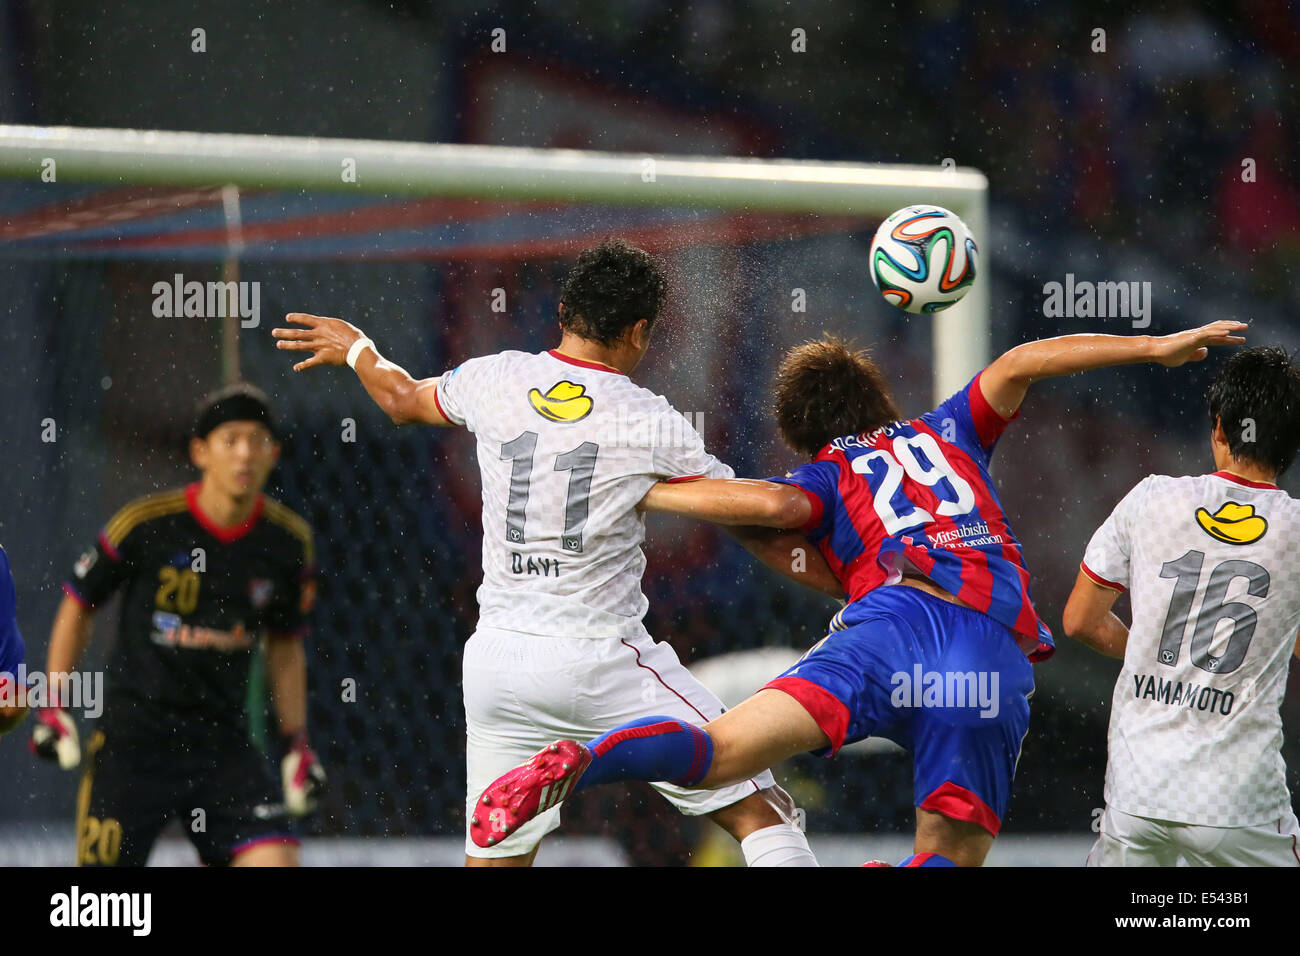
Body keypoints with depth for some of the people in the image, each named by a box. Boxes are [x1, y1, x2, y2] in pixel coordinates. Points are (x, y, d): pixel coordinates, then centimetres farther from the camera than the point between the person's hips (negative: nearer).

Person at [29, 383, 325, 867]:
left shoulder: (288, 541, 0)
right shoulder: (145, 524, -10)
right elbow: (78, 605, 4)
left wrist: (296, 745, 11)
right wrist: (53, 707, 0)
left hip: (223, 742, 3)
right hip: (132, 735, -3)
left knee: (276, 859, -16)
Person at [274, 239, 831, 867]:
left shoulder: (494, 380, 3)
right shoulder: (649, 422, -7)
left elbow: (403, 401, 26)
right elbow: (759, 530, 0)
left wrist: (354, 349, 47)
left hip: (496, 661, 5)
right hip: (602, 664, -4)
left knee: (495, 857, 13)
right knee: (761, 813, 0)